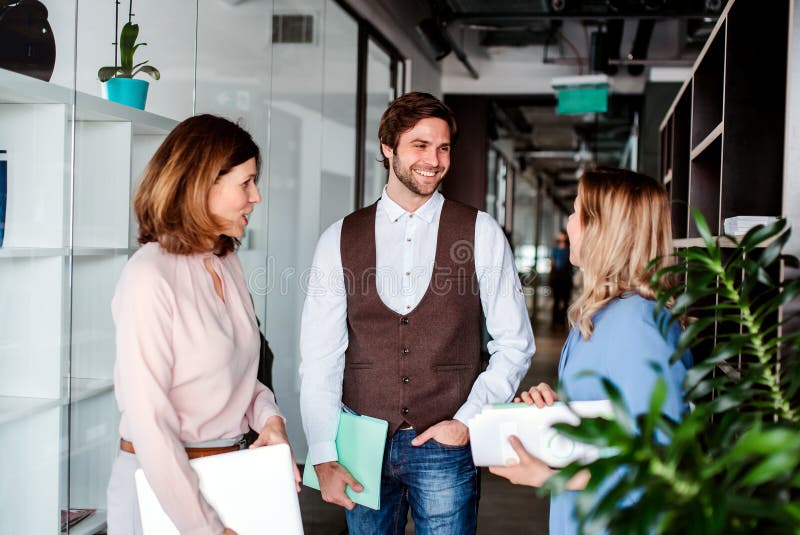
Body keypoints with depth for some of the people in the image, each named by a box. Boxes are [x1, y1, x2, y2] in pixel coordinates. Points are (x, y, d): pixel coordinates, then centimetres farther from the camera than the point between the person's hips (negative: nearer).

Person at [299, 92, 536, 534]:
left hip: (446, 447, -1)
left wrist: (467, 421, -6)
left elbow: (515, 344, 2)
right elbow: (320, 357, -1)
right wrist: (324, 459, -7)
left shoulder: (481, 234, -2)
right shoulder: (339, 240, 1)